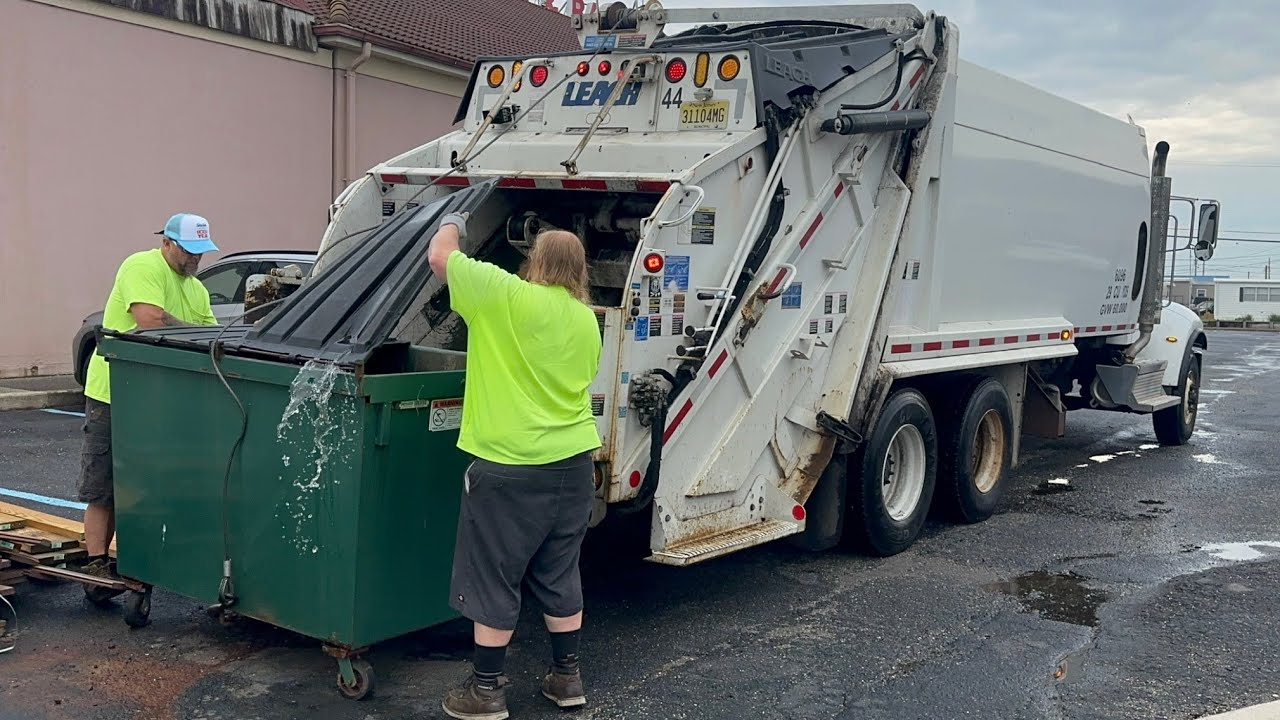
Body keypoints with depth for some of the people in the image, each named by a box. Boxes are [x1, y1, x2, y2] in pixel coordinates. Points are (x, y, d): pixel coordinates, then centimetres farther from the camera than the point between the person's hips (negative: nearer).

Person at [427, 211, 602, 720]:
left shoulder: (508, 296, -10)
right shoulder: (587, 320, 8)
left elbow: (439, 257, -1)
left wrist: (451, 224, 19)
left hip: (511, 466, -6)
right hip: (574, 463, 6)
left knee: (493, 579, 5)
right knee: (559, 575, 18)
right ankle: (567, 676, 27)